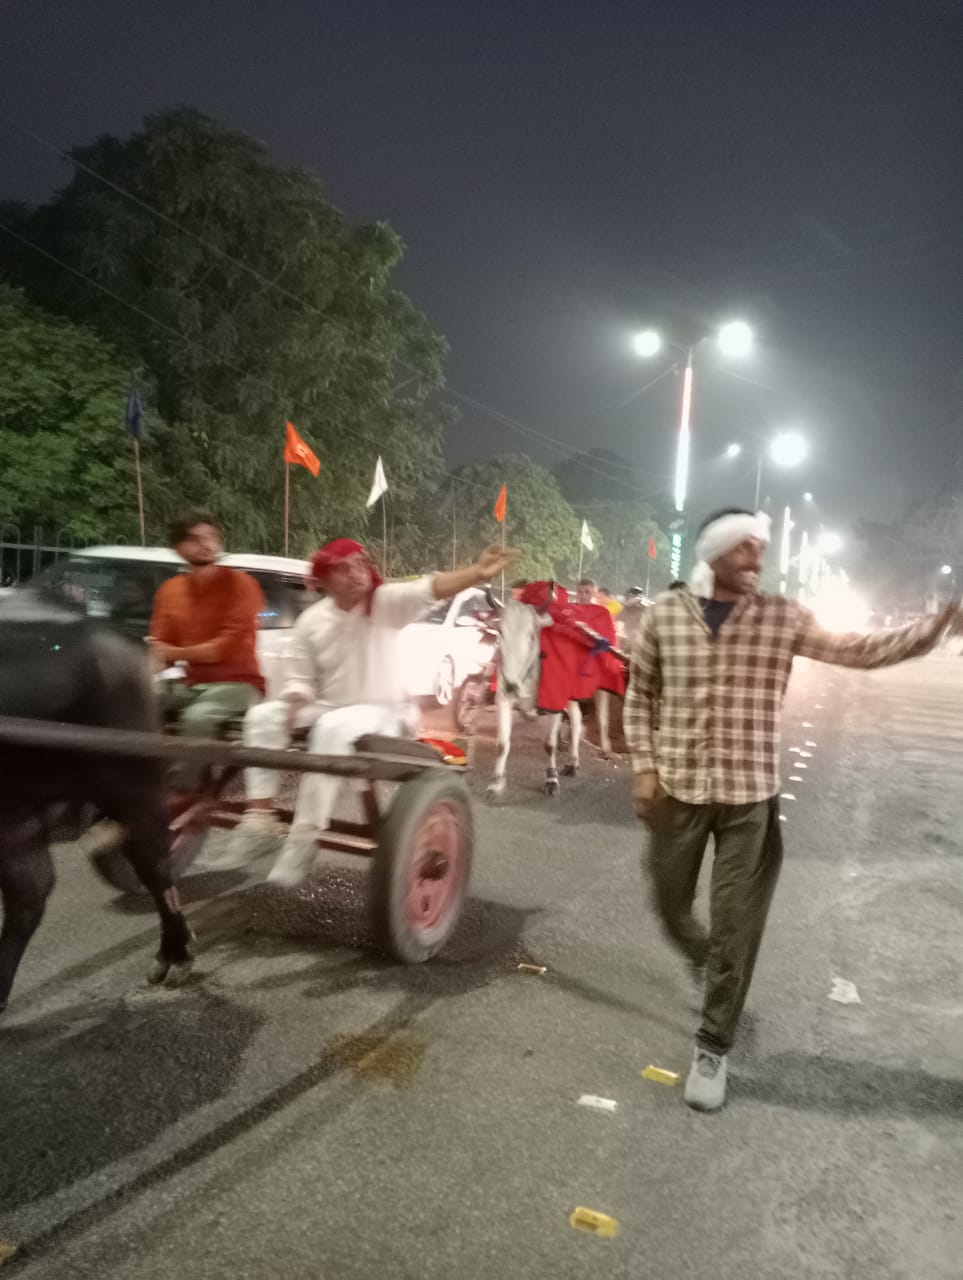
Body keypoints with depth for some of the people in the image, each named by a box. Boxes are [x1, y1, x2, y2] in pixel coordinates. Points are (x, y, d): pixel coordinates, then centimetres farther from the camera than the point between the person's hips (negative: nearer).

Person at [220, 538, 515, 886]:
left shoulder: (387, 601, -12)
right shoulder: (312, 620, 0)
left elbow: (432, 588, -31)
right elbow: (300, 677, 7)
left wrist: (478, 572, -49)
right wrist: (296, 701, -17)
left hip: (383, 711, -5)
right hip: (329, 710, 5)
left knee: (332, 728, -35)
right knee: (263, 716, -15)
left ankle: (304, 836, -29)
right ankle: (260, 818, -14)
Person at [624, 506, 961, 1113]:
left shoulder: (783, 617, -1)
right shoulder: (664, 613, -1)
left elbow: (855, 651, -5)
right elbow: (640, 695, 5)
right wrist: (645, 767, -2)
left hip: (751, 795, -1)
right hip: (678, 786, 1)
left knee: (738, 922, 3)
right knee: (671, 902, 14)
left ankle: (714, 1047, 20)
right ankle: (708, 965, 48)